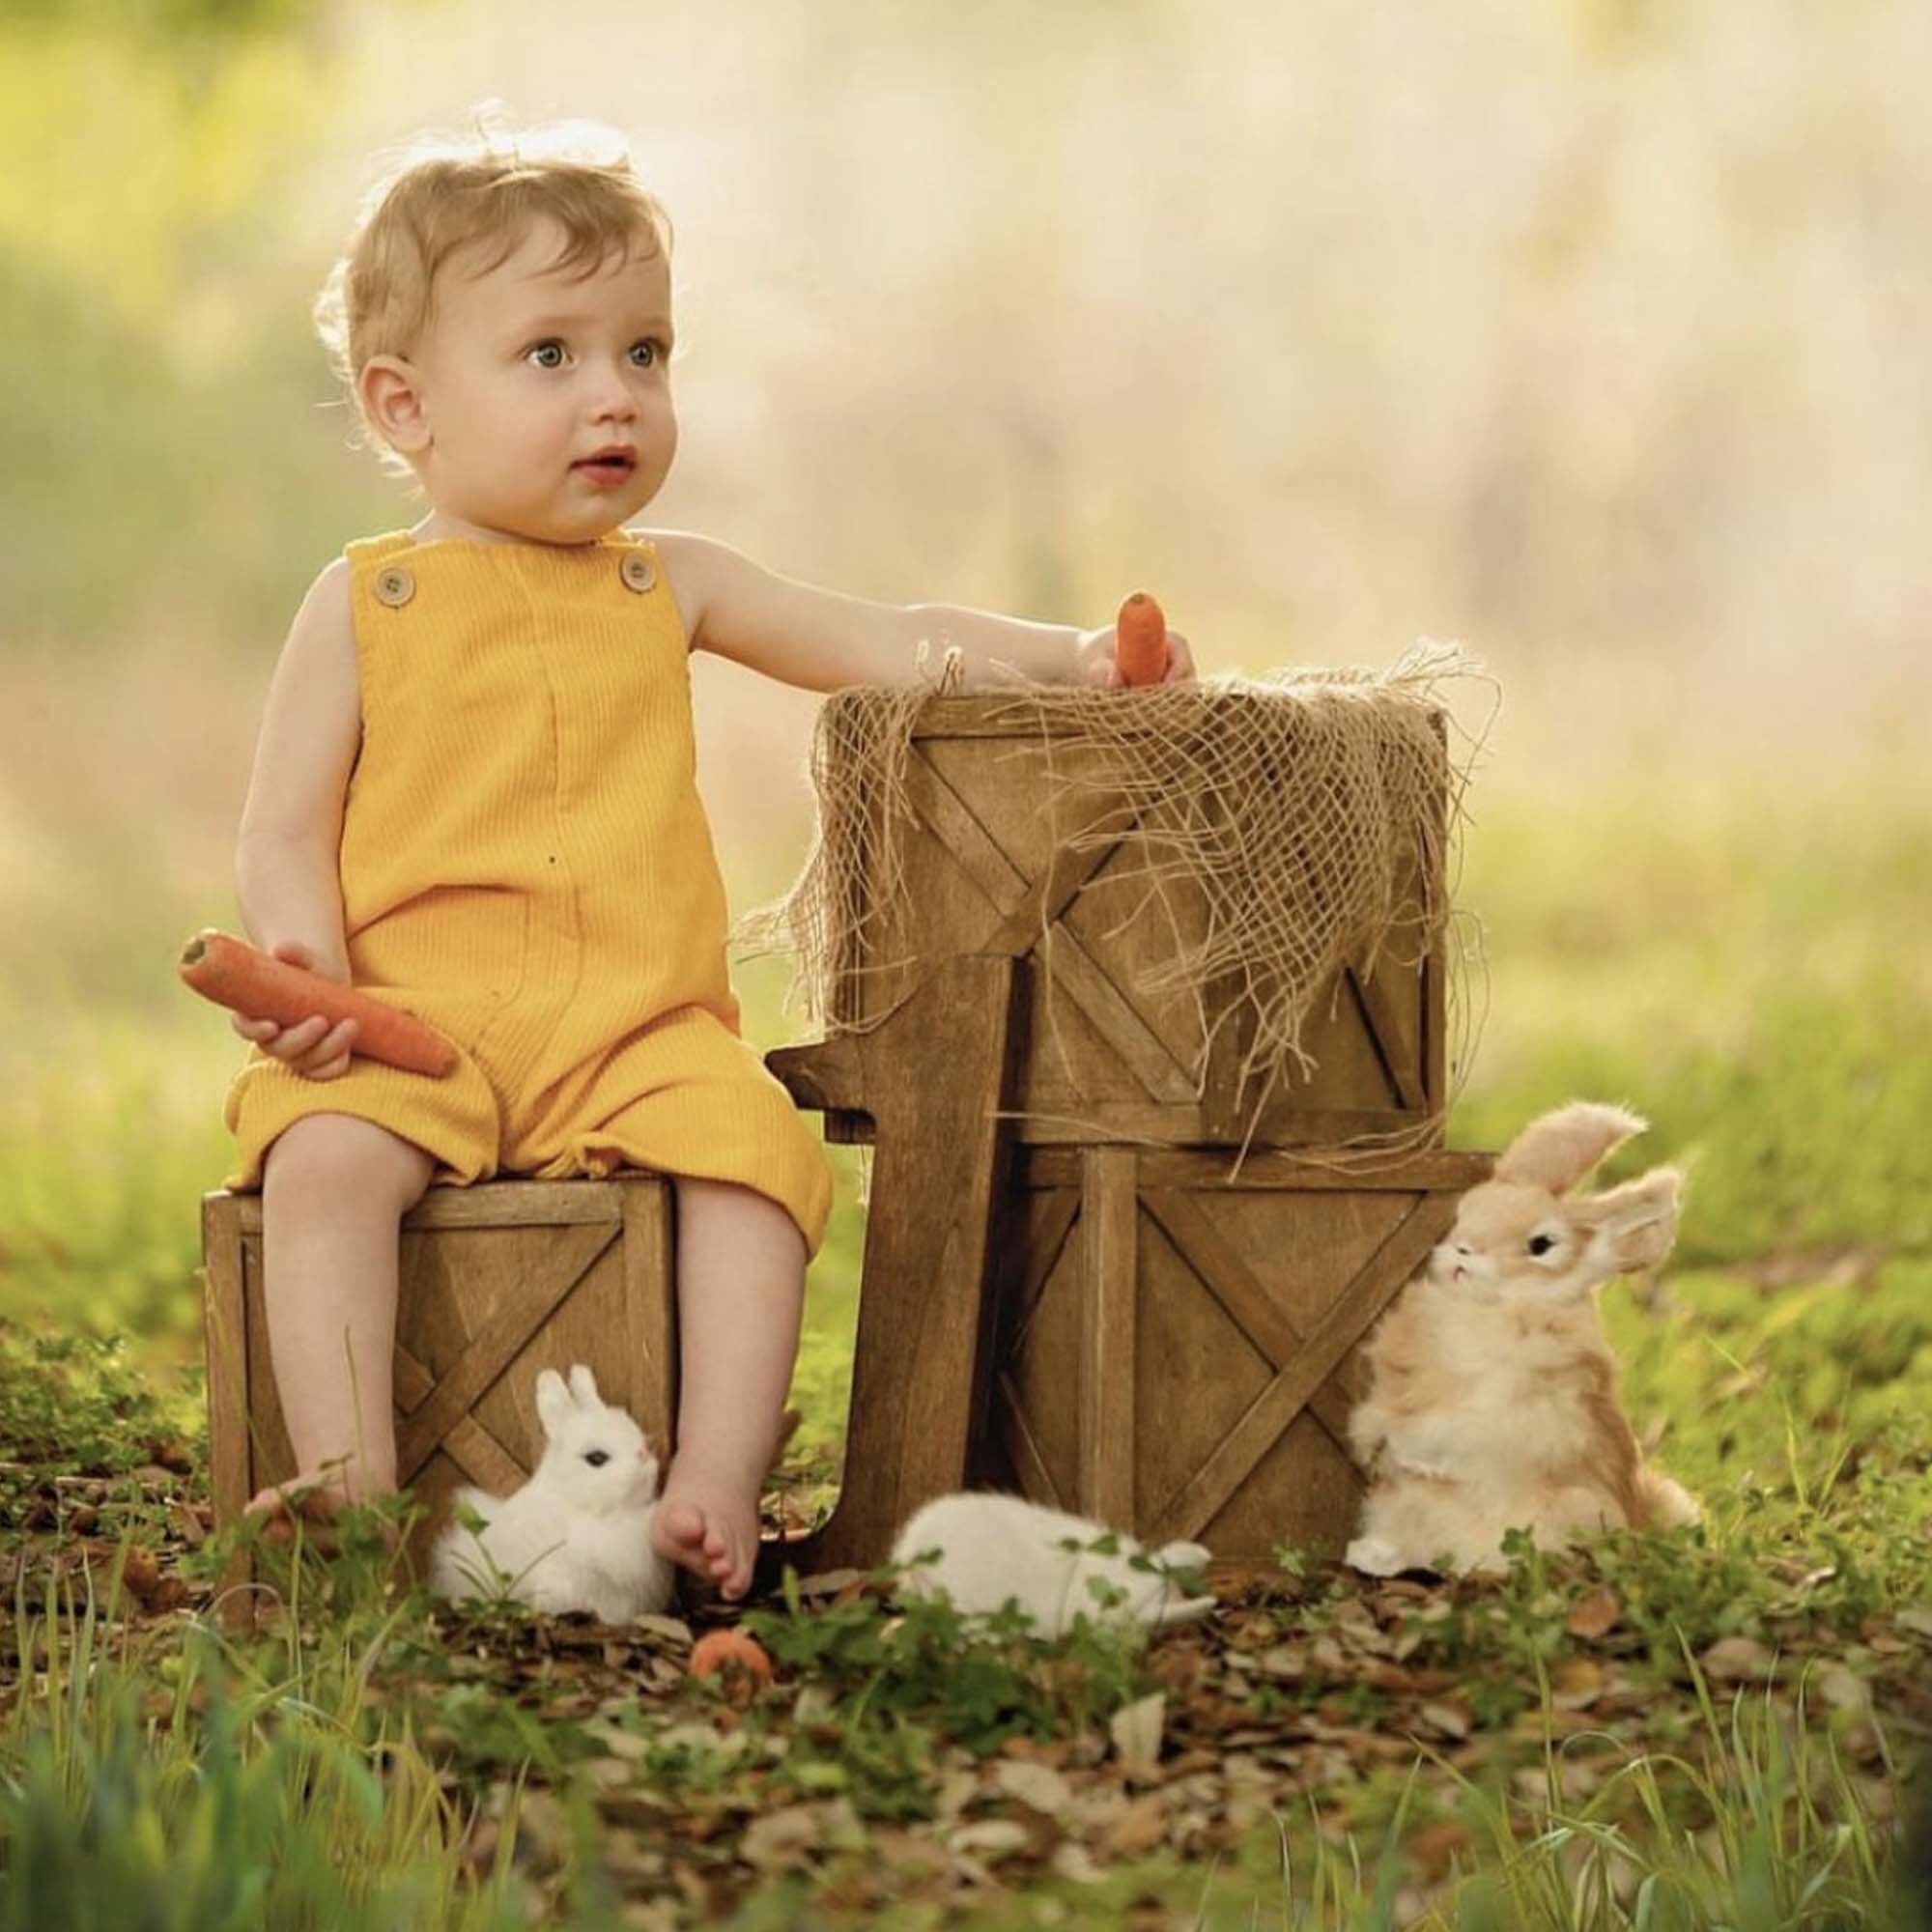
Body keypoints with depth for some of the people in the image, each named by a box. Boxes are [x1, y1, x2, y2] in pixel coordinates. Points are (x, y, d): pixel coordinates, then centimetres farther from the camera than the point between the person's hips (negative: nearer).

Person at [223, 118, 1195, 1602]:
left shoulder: (666, 590, 16)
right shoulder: (368, 605, 7)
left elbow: (884, 646, 20)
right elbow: (284, 836, 4)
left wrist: (1065, 654, 6)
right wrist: (310, 969, -16)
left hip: (639, 1026, 3)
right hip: (412, 1026, -2)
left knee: (753, 1146, -26)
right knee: (325, 1154, -32)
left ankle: (718, 1483, -28)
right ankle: (349, 1486, -32)